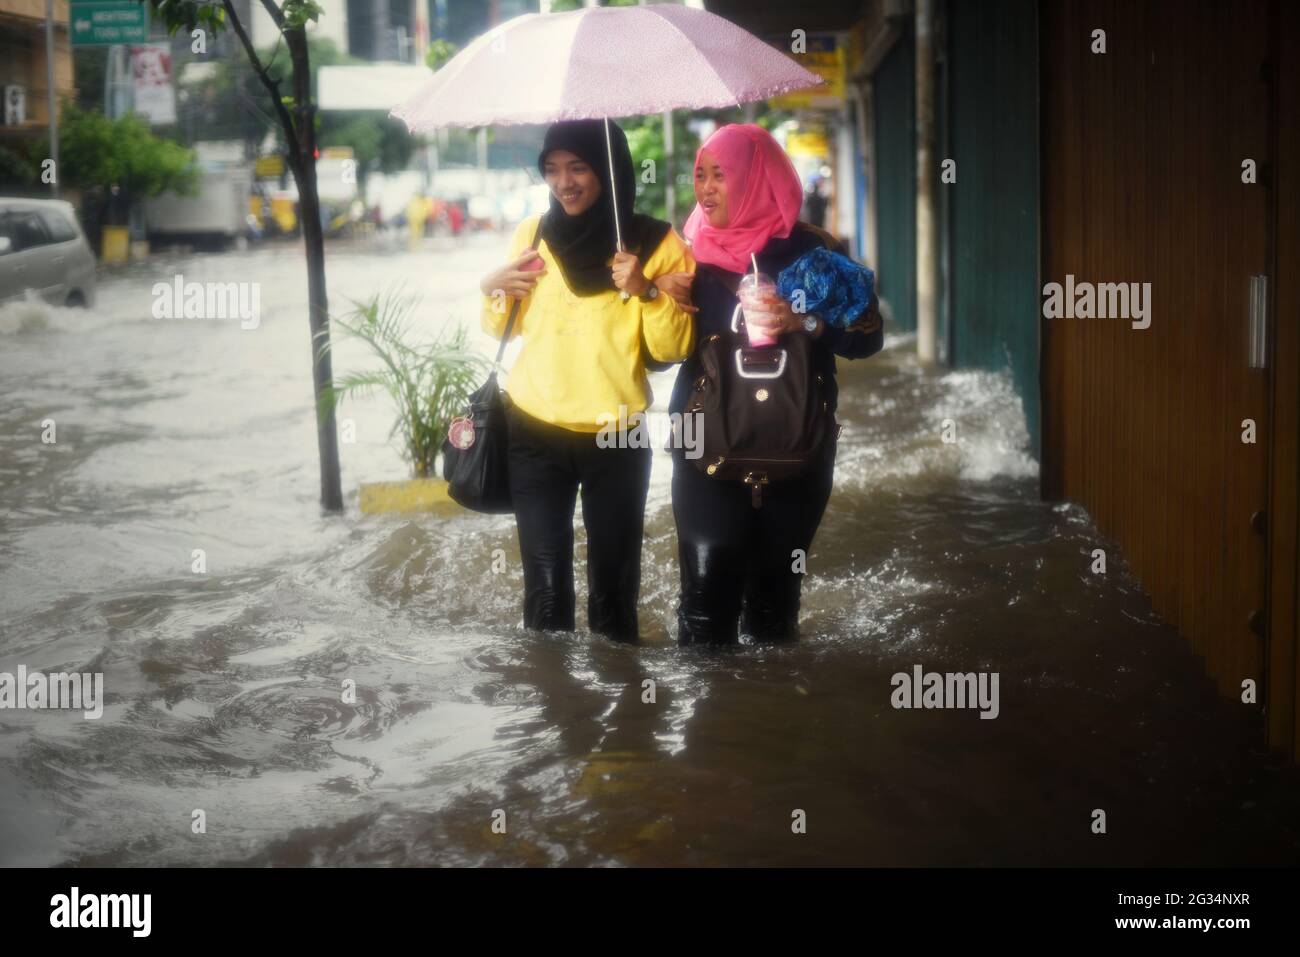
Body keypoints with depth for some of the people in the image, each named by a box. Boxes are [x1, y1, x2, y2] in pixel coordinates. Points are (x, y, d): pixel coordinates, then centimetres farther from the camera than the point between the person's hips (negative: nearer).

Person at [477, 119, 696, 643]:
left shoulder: (658, 244, -4)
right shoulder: (532, 233, 5)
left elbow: (673, 348, -7)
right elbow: (502, 329, 16)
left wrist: (647, 292, -22)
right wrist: (492, 288, -4)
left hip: (617, 438, -2)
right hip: (535, 432, 2)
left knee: (613, 586, 4)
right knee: (546, 586, 0)